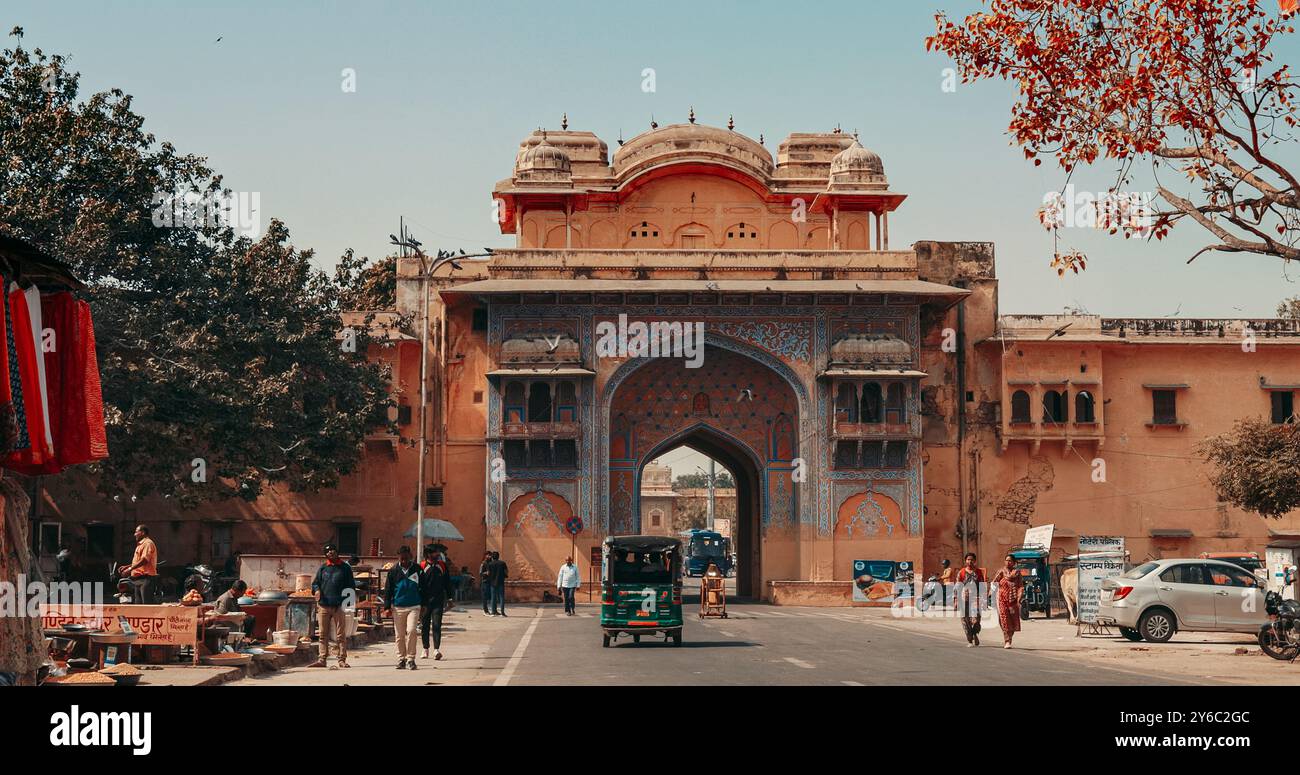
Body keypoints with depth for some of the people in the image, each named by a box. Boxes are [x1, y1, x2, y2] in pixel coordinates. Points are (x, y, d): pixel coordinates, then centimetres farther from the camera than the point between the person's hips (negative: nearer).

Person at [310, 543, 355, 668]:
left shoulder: (345, 568, 8)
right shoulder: (322, 568, 15)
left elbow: (351, 586, 9)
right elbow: (315, 582, 17)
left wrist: (350, 599, -3)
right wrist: (316, 590, -6)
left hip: (339, 606, -2)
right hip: (323, 606, 3)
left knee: (341, 635, -2)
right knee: (323, 635, 3)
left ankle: (342, 659, 1)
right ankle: (322, 659, 5)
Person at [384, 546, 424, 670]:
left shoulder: (417, 569, 3)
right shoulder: (393, 571, 3)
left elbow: (423, 588, 11)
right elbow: (388, 590, 7)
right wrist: (387, 607, 1)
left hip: (413, 607, -1)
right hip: (398, 607, 1)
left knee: (411, 631, -15)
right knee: (400, 635, 5)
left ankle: (410, 658, -6)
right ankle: (401, 659, 15)